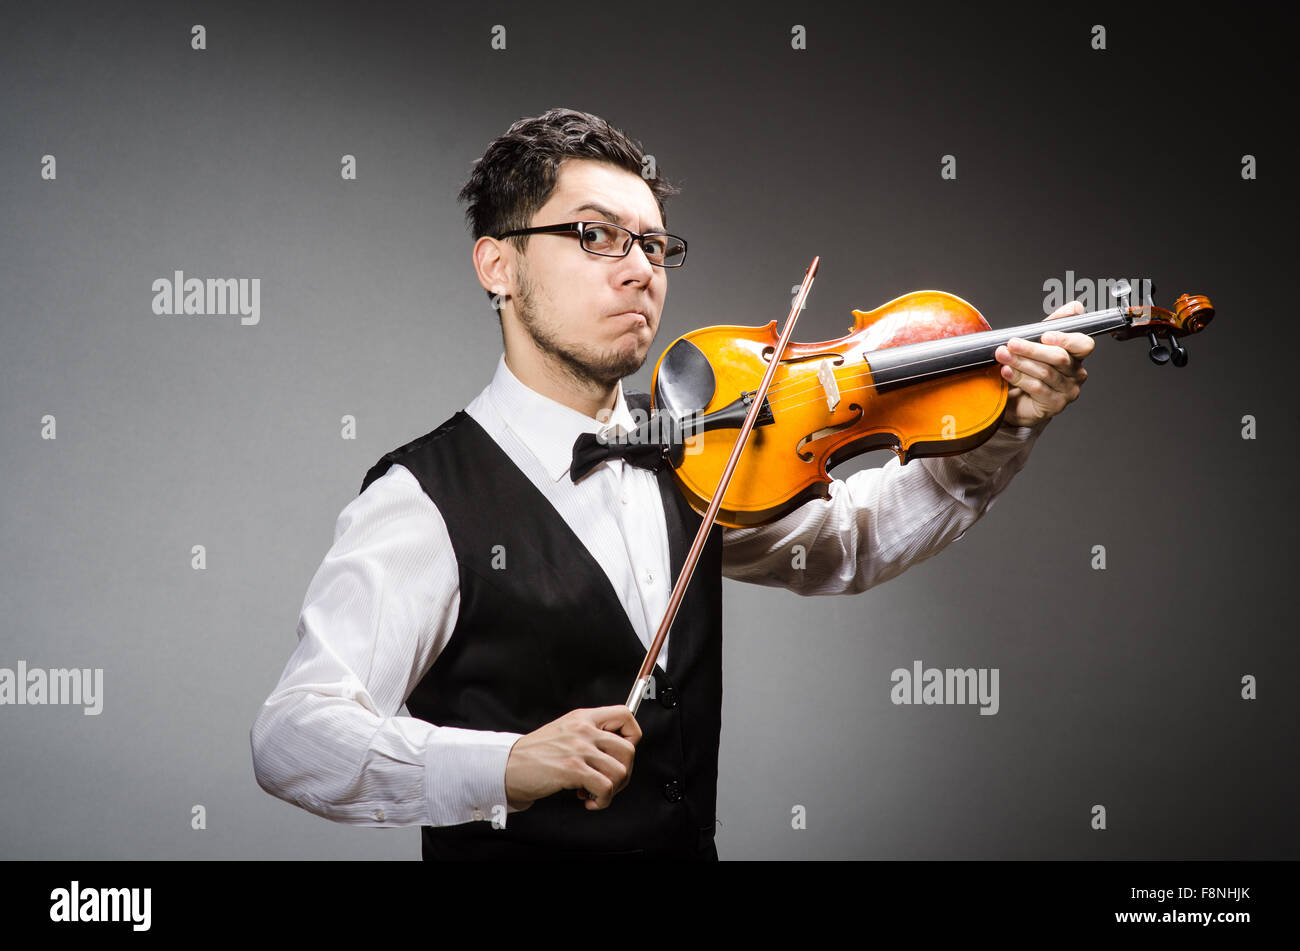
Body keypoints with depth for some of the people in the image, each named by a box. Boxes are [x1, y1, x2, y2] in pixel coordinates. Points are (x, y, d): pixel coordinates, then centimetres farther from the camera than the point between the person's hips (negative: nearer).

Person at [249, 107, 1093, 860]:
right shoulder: (425, 503, -11)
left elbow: (844, 541, 21)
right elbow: (291, 738, -20)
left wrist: (1005, 431, 7)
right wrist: (506, 766, -35)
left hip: (693, 842, 5)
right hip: (513, 852, -5)